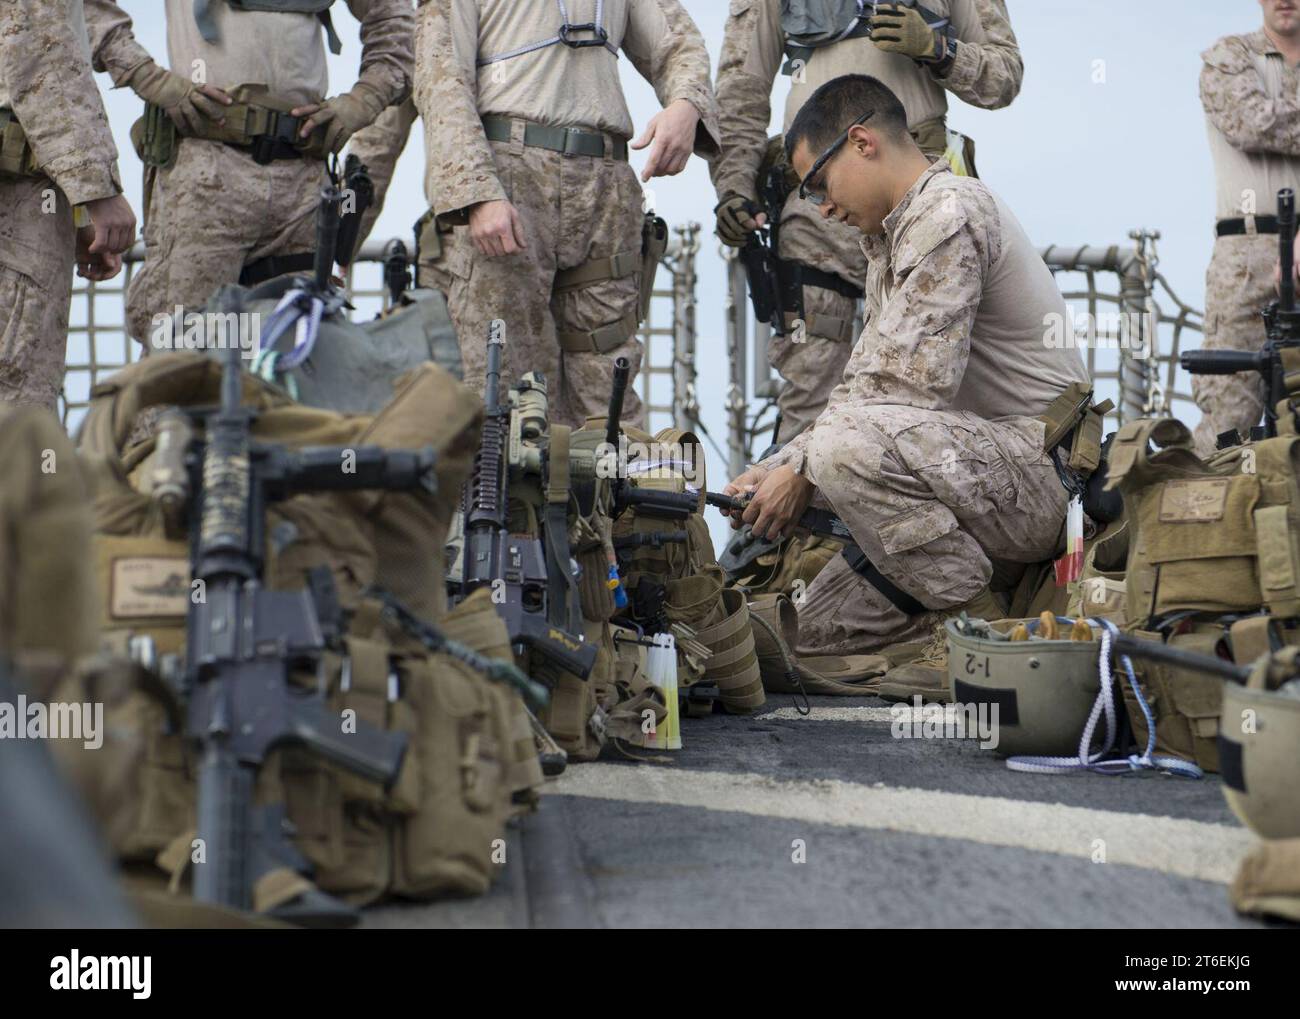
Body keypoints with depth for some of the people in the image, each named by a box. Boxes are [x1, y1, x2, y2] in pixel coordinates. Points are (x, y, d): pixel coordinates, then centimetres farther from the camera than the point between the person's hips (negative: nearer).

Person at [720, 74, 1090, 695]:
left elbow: (914, 387, -22)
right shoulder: (891, 237, 19)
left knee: (848, 446, -34)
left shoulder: (948, 213, -14)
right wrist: (777, 468, 4)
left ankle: (988, 630, -18)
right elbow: (864, 387, 17)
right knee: (821, 625, 7)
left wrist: (801, 468, -13)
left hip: (1044, 469, -10)